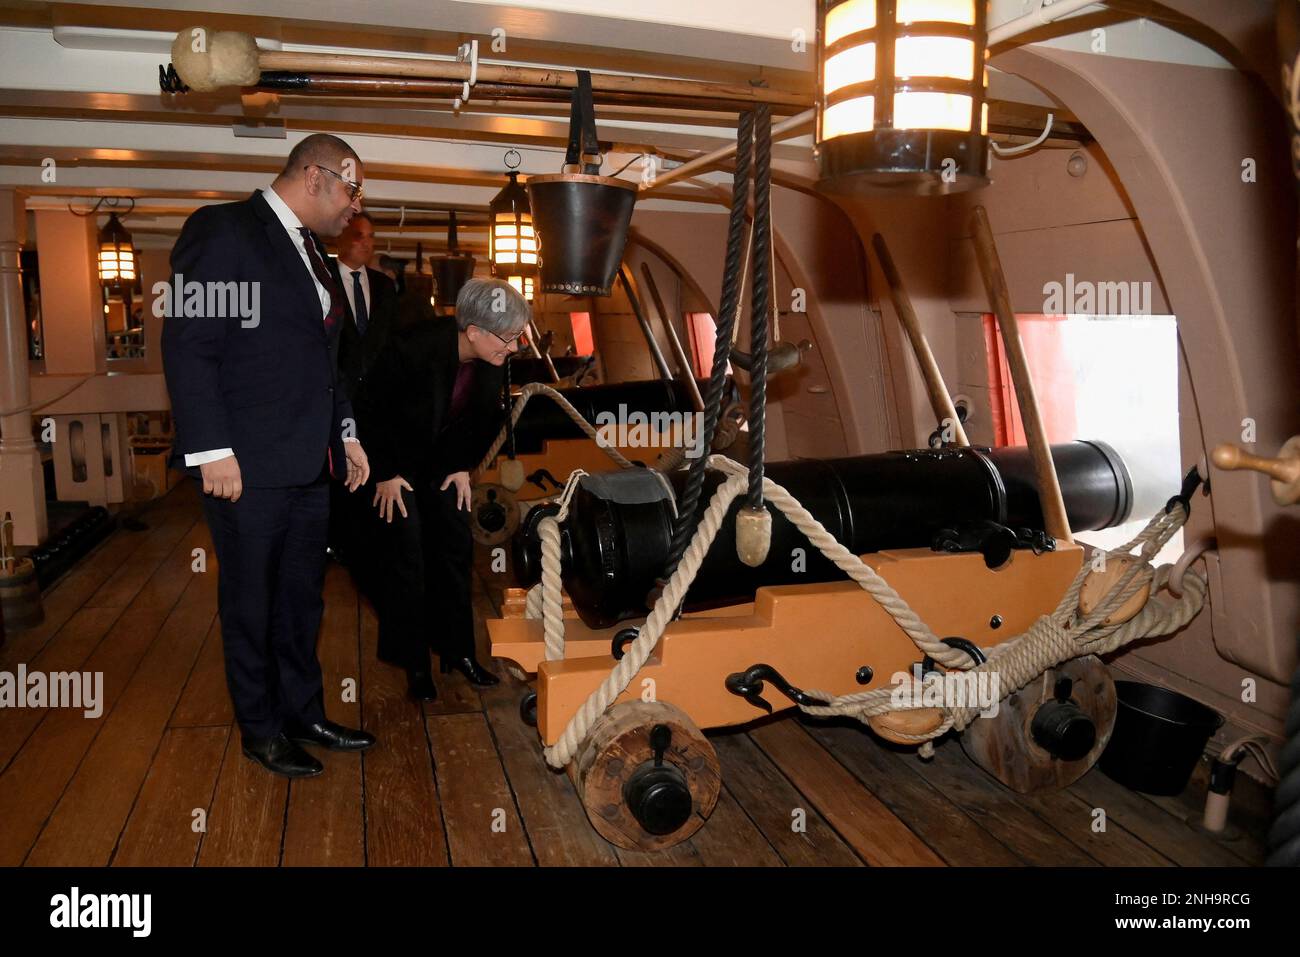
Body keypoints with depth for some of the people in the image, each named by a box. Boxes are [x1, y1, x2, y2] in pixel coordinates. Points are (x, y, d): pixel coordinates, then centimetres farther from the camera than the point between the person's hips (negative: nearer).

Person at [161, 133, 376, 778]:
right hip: (248, 466, -8)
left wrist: (345, 434, 17)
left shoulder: (310, 252, 17)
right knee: (251, 603, 7)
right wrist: (212, 450, -19)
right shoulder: (223, 230, -9)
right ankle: (260, 730, 22)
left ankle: (303, 713, 30)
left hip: (310, 464, 8)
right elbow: (187, 344, -15)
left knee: (302, 598, 16)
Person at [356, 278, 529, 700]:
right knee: (407, 557, -6)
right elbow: (369, 407, -19)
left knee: (456, 548, 4)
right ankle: (413, 662, 8)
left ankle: (457, 650, 17)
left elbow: (487, 417, 3)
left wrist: (463, 467, 1)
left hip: (442, 460, 5)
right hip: (395, 462, -5)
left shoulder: (491, 362, -16)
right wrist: (385, 474, -14)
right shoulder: (414, 347, -32)